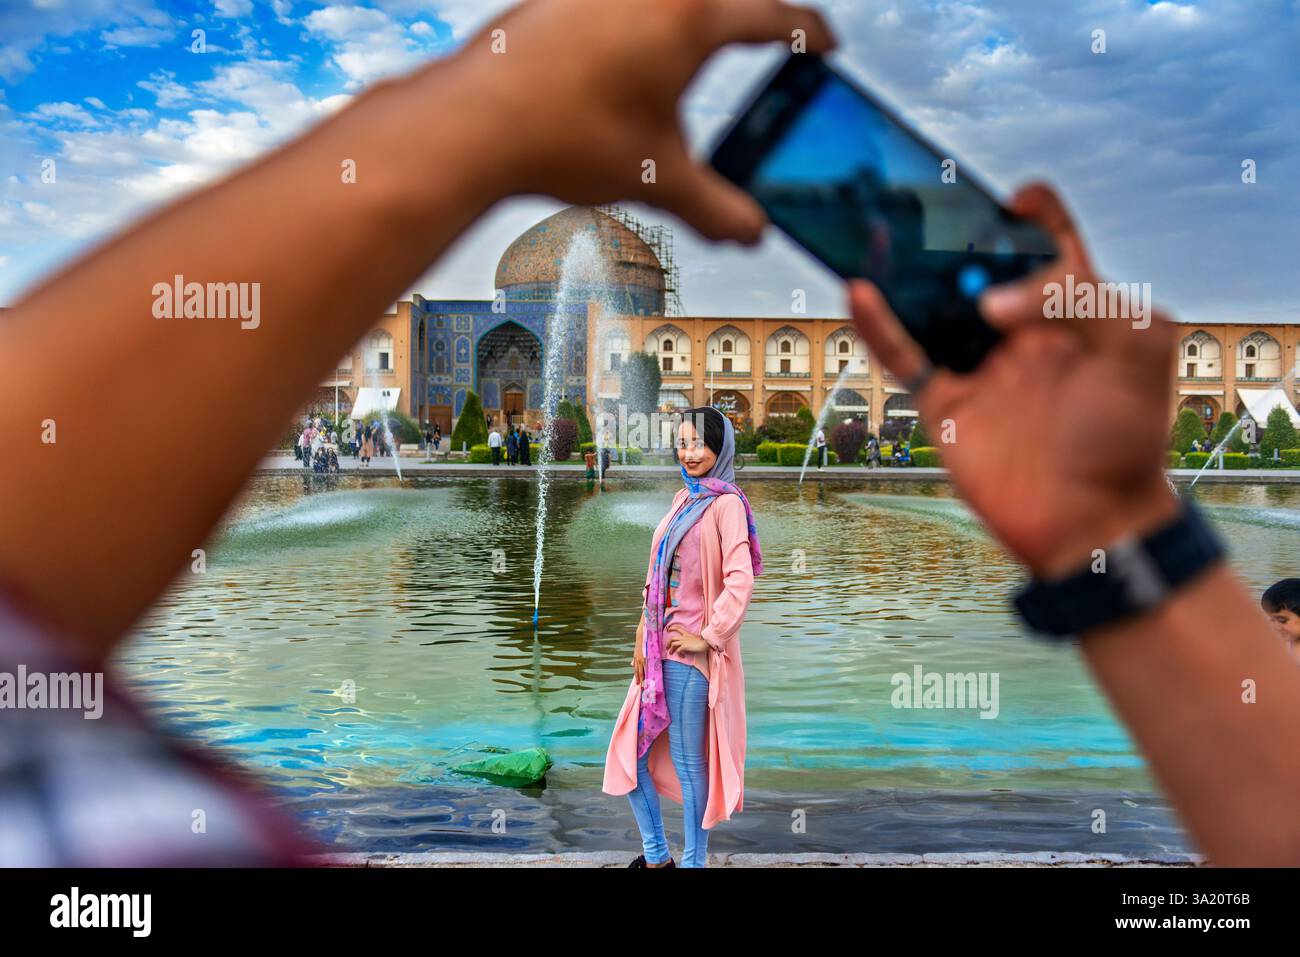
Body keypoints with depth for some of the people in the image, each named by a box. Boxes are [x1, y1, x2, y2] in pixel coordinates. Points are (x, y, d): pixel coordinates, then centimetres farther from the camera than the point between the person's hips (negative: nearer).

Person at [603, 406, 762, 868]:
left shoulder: (726, 504, -10)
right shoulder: (683, 499, 13)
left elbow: (740, 580, -20)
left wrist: (708, 637, -16)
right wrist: (643, 639, 9)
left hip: (692, 654, -8)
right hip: (658, 649, 8)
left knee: (688, 762, 1)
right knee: (628, 752, 12)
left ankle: (693, 861, 17)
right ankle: (656, 855, 28)